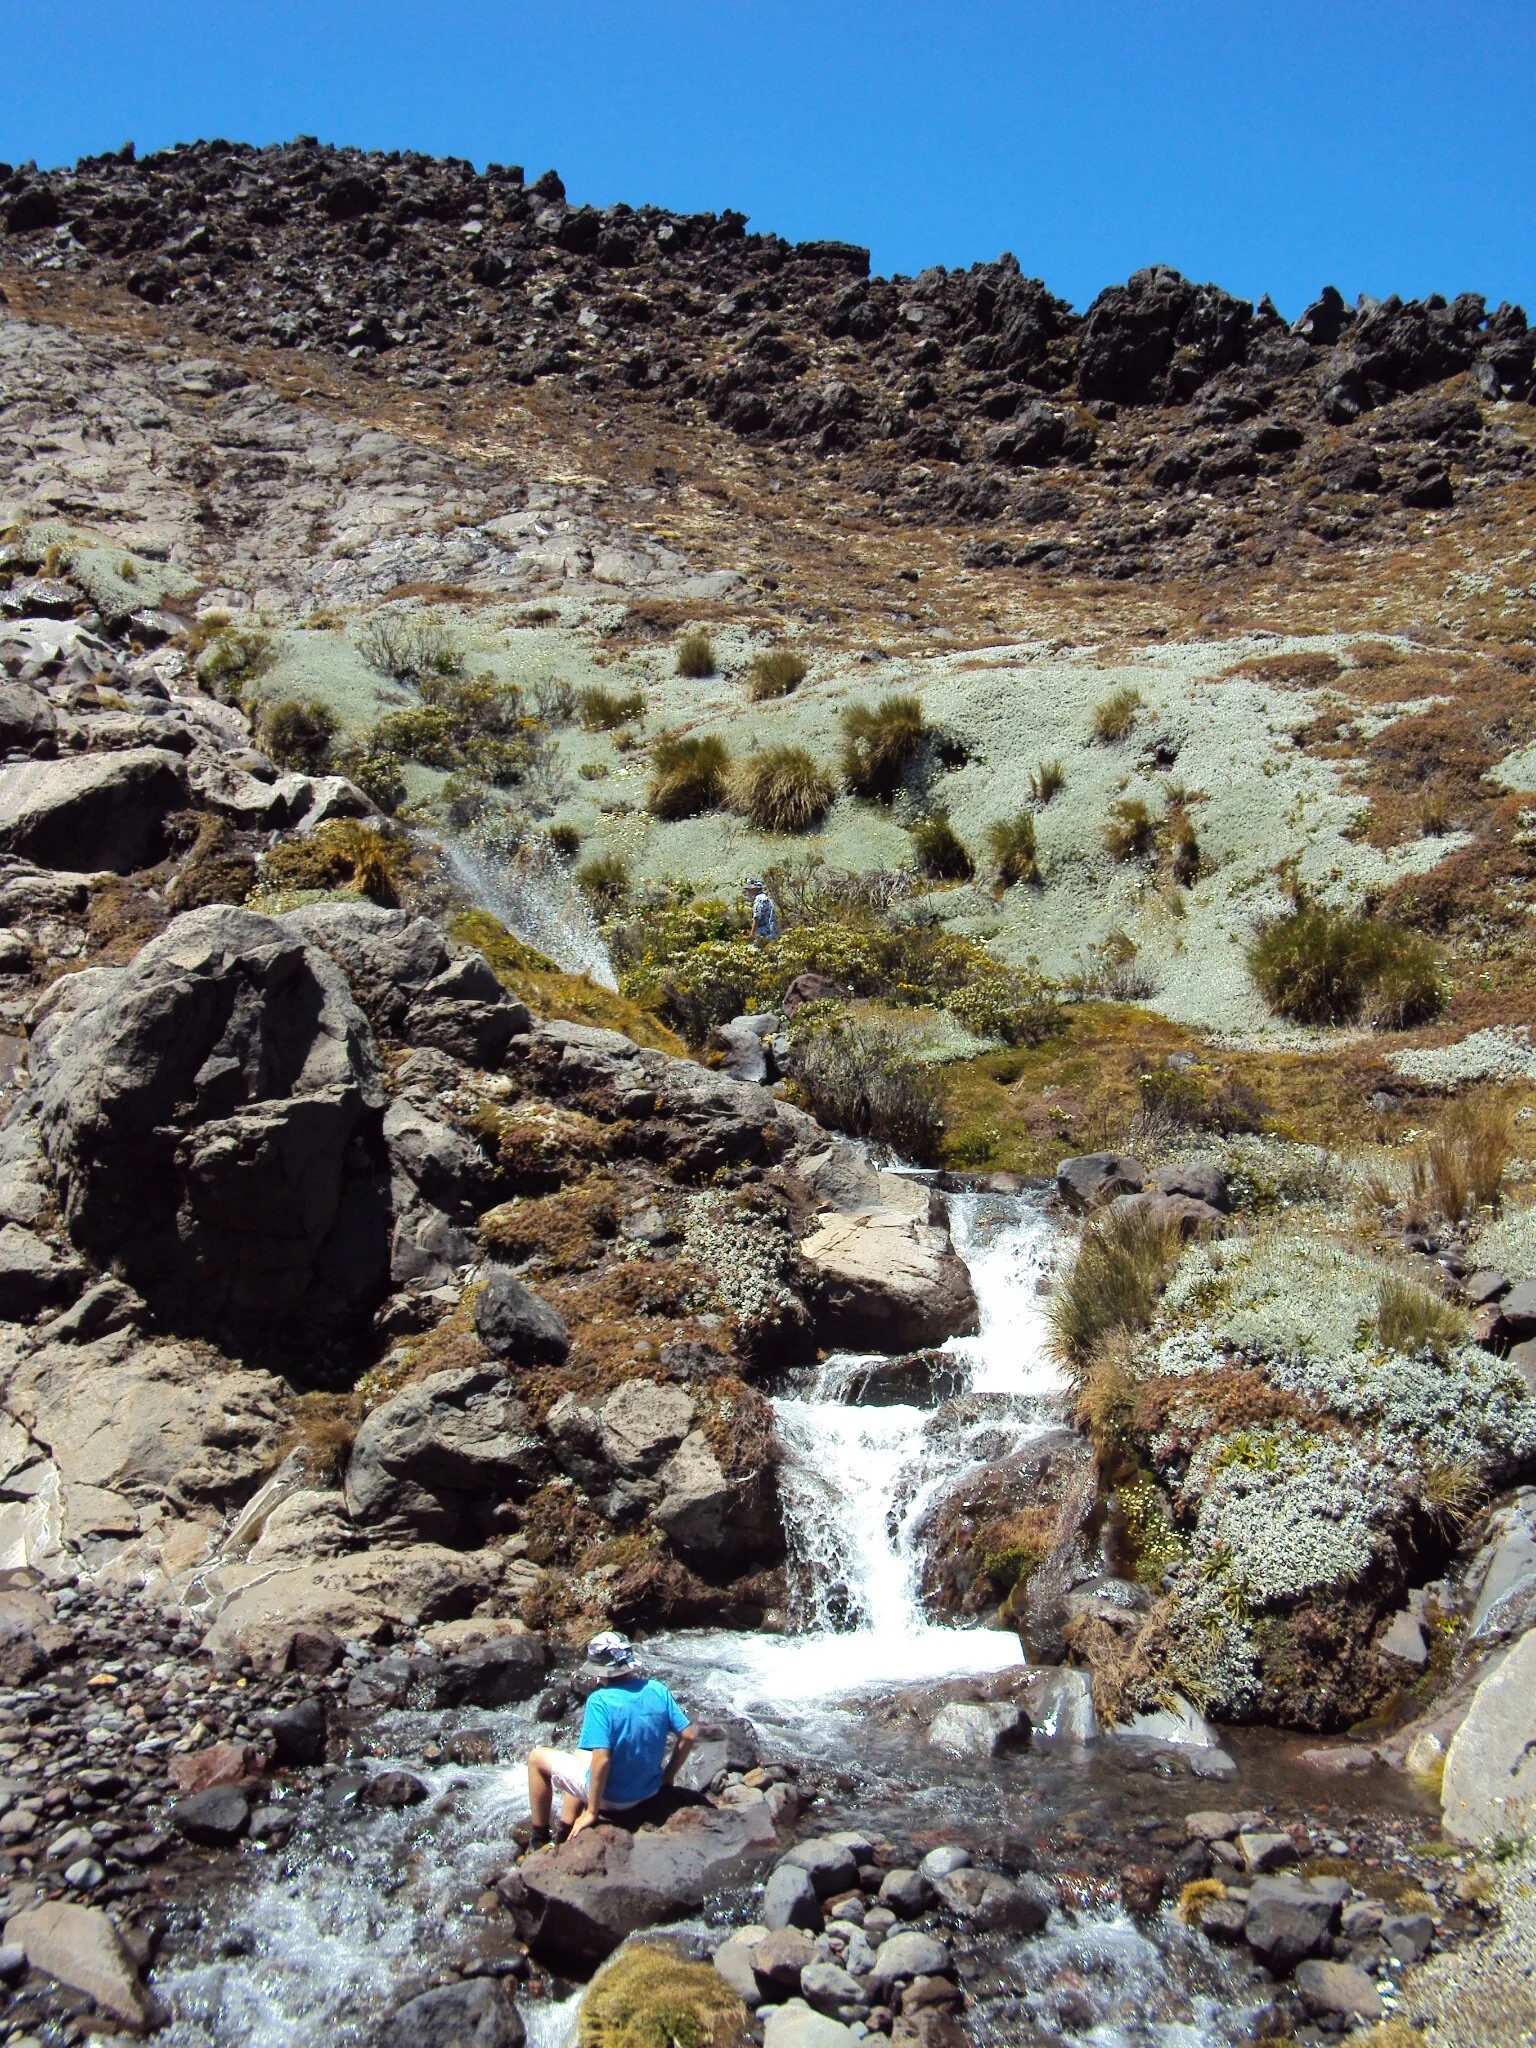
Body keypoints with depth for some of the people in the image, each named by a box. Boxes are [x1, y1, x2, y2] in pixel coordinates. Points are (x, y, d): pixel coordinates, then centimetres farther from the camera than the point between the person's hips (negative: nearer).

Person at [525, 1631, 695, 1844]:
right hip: (649, 1792, 6)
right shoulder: (658, 1690, -9)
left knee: (537, 1758, 13)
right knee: (579, 1754, 31)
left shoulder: (599, 1701, -24)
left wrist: (592, 1811, -17)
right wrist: (667, 1778, 9)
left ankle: (540, 1840, 21)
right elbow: (687, 1737, -5)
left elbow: (601, 1759, -28)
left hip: (611, 1798, -6)